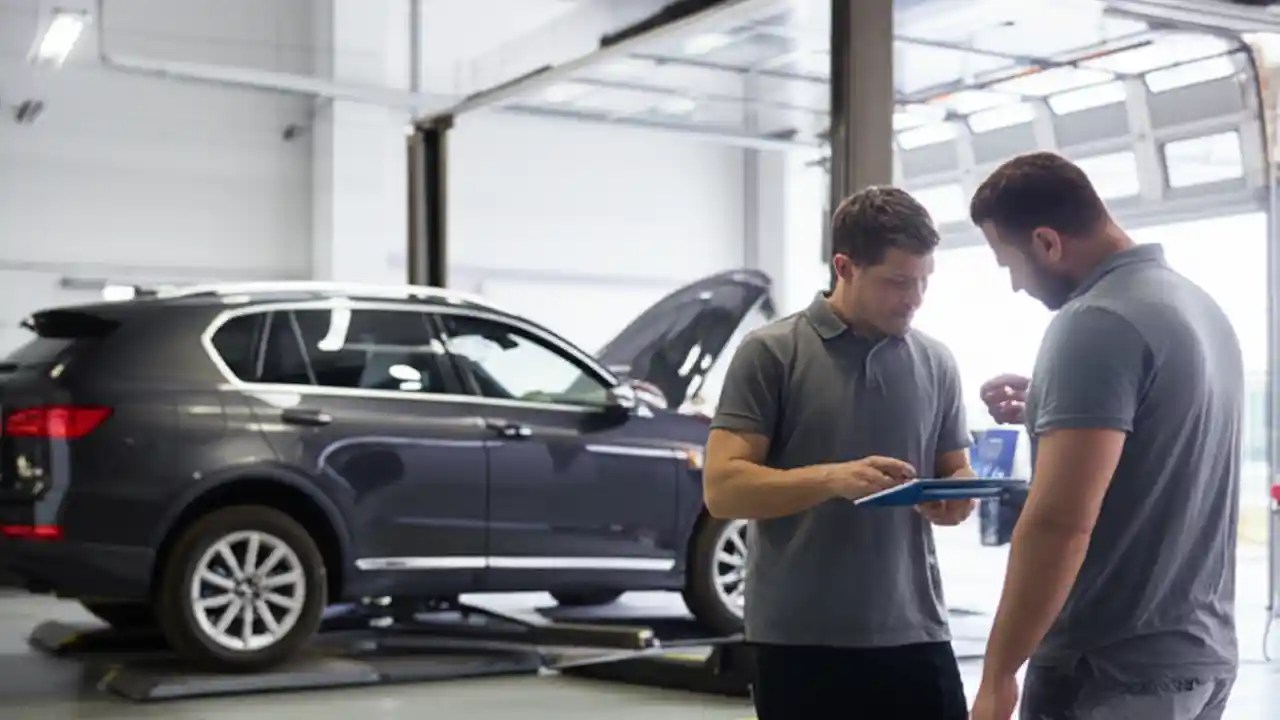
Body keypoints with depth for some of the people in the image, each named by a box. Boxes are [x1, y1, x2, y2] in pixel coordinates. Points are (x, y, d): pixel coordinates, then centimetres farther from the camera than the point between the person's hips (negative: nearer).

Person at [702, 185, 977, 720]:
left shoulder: (936, 363, 9)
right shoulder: (771, 352, -4)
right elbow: (722, 486, -10)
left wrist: (955, 497, -7)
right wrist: (831, 478, -25)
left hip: (914, 633, 4)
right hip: (799, 638, -3)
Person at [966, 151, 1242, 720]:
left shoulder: (1095, 322, -18)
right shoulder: (1197, 305, 10)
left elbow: (1059, 523, -23)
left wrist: (997, 673, -17)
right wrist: (1051, 412, 15)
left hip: (1114, 669, -9)